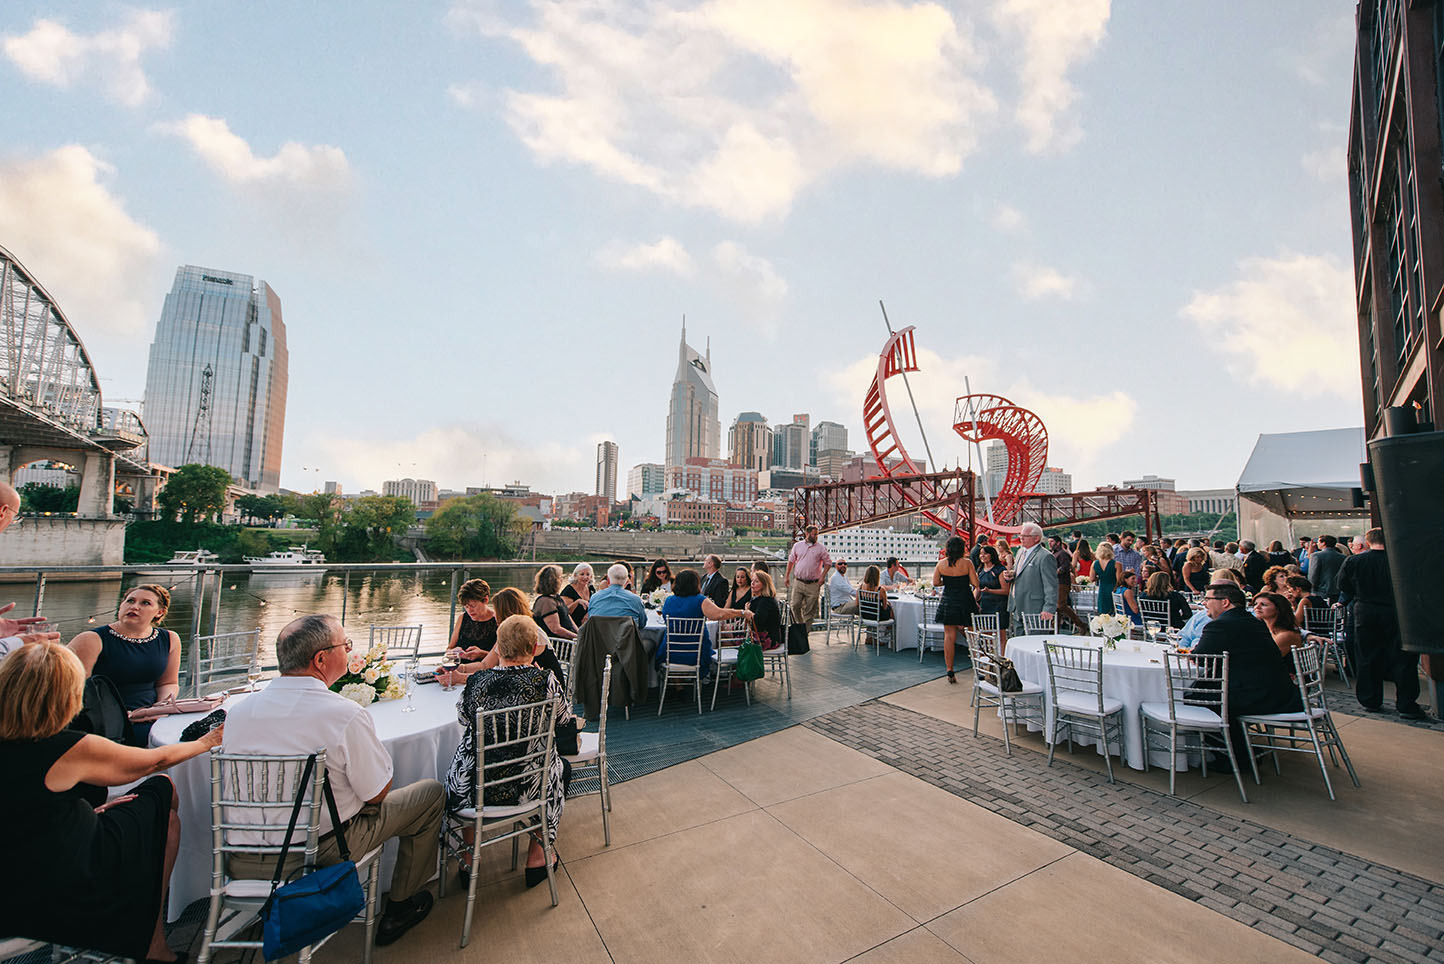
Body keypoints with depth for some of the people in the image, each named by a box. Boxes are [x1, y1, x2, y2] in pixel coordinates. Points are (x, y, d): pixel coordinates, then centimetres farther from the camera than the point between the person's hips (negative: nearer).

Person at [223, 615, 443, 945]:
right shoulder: (346, 715, -26)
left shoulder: (238, 710, -8)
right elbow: (376, 793, -16)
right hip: (324, 849, -6)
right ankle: (400, 908, 24)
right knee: (431, 793, 10)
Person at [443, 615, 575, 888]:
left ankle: (469, 860, 42)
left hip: (470, 789, 2)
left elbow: (463, 720, 9)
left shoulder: (475, 681, -12)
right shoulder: (544, 680, -18)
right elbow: (565, 720, -2)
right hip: (524, 787, -2)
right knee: (561, 767, 31)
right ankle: (536, 857, 36)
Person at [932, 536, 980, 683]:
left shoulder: (941, 563, -4)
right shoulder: (967, 562, -10)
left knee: (949, 636, 7)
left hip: (948, 603, 2)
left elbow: (935, 582, 0)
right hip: (965, 601, -2)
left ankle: (950, 672, 8)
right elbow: (976, 584, -8)